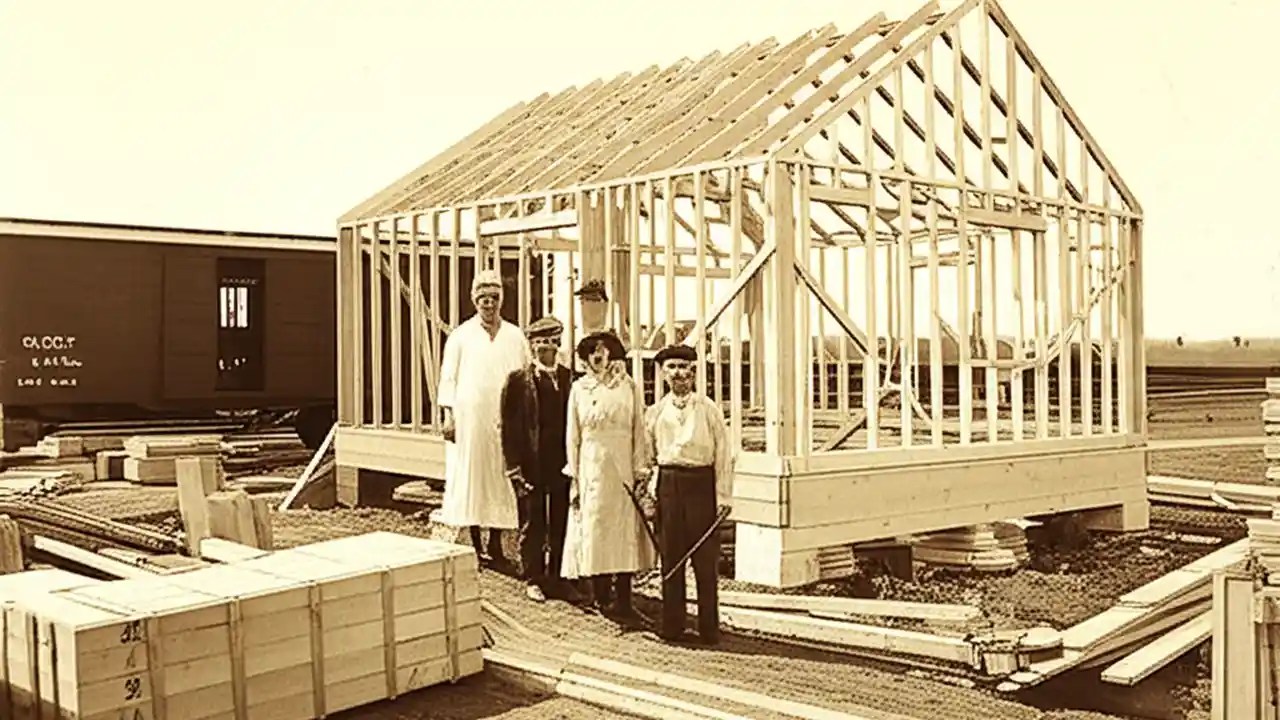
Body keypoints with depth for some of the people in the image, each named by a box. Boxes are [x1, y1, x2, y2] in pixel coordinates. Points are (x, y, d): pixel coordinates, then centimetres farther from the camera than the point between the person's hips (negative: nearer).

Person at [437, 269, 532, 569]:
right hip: (469, 419, -1)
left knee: (501, 479, 3)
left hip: (504, 421, 2)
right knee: (470, 477, 1)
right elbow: (448, 378, 2)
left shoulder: (515, 337, 8)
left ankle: (496, 545, 11)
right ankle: (475, 546, 9)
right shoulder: (460, 336, 3)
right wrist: (449, 416, -6)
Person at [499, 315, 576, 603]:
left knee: (561, 523, 8)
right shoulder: (518, 380, -2)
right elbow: (509, 426, -3)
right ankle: (533, 579, 19)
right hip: (531, 463, -2)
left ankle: (558, 578, 20)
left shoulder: (569, 379, 4)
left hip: (563, 462, 2)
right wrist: (514, 466, -9)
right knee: (532, 524, 7)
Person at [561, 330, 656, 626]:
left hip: (623, 466, 0)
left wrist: (639, 470, -2)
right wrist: (574, 477, 2)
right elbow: (572, 436, 7)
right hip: (592, 466, 0)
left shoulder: (627, 385, 5)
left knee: (625, 531, 1)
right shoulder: (579, 388, 6)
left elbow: (638, 431, 4)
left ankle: (623, 600, 6)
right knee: (595, 529, 1)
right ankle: (601, 596, 12)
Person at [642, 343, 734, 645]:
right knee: (671, 558, 7)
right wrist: (650, 490, 6)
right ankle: (672, 626, 16)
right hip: (668, 486, 2)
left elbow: (723, 455, 1)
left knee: (706, 560, 2)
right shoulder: (655, 413, 8)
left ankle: (710, 629, 12)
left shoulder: (709, 409, 1)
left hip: (702, 484, -2)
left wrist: (723, 497, -4)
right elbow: (648, 458, 17)